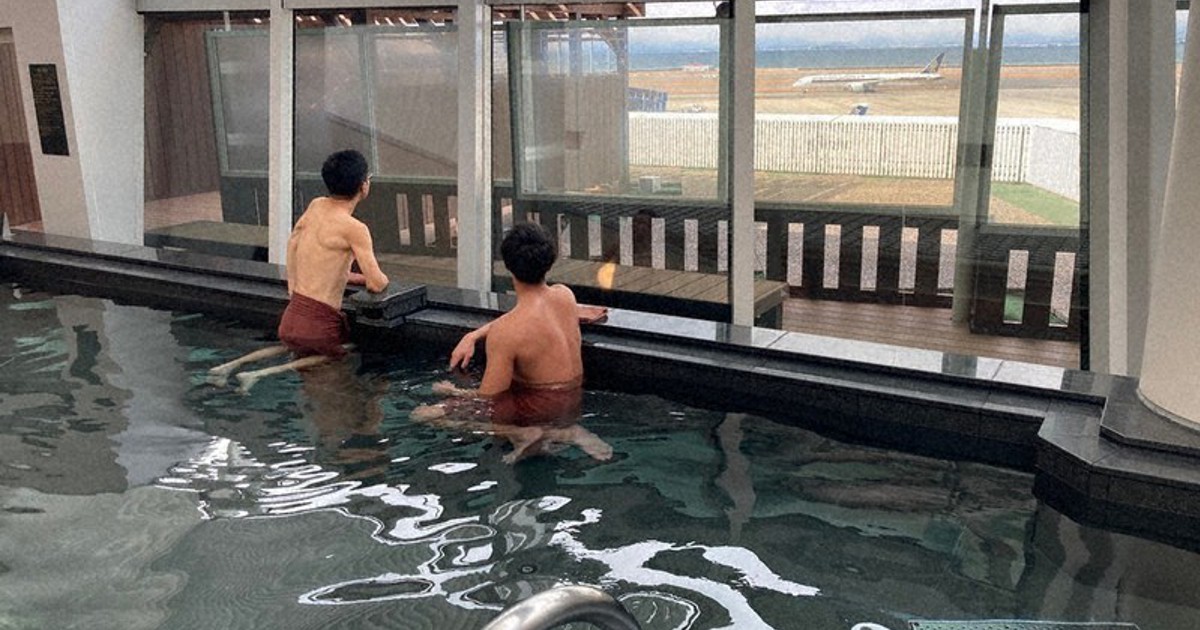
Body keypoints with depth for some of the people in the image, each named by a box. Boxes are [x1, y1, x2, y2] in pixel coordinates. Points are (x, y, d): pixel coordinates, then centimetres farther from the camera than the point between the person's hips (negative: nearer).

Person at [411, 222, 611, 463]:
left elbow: (488, 399, -18)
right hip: (573, 403, 7)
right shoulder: (565, 295, -5)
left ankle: (521, 434, -12)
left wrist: (453, 393, 2)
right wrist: (473, 335, 6)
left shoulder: (504, 333, -25)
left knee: (422, 414, -6)